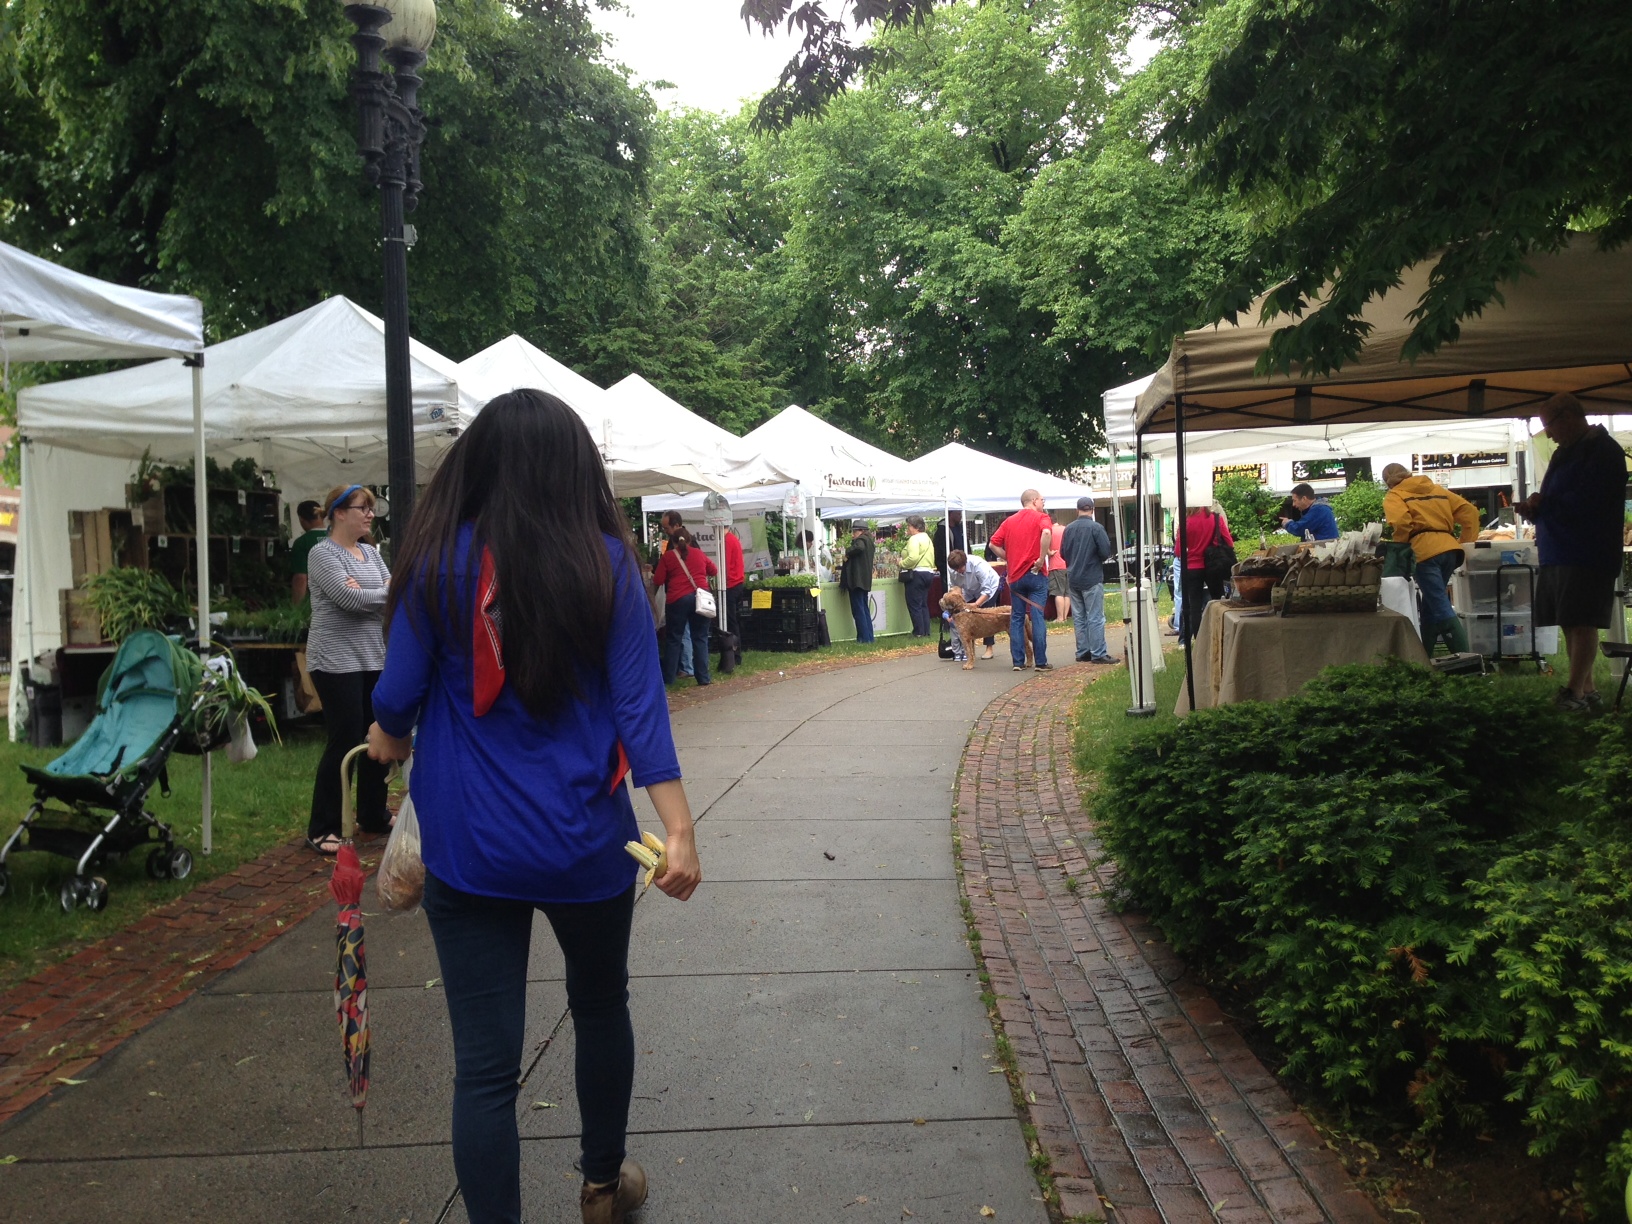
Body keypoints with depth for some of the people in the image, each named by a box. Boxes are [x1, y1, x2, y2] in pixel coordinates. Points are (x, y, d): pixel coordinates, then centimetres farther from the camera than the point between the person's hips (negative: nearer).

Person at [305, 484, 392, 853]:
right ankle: (321, 829, 6)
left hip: (375, 659, 7)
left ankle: (373, 815, 25)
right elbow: (350, 600, -20)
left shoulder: (370, 552, 13)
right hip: (337, 663, -7)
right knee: (345, 742, -5)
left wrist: (366, 590, -16)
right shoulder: (322, 553, -8)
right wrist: (386, 592, -5)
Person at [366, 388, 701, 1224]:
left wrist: (389, 739, 22)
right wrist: (678, 829, -10)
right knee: (601, 1008, 25)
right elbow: (639, 703, -11)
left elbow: (399, 694, 0)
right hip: (586, 842, 2)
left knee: (486, 1063, 5)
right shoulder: (605, 563, -6)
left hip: (469, 849, -1)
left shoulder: (439, 561, -7)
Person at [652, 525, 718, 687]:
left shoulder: (667, 556, 4)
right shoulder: (699, 553, 13)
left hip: (677, 600, -2)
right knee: (700, 638, 6)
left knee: (674, 638, 8)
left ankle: (668, 678, 12)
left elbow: (657, 581, 4)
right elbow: (714, 570, 25)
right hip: (700, 598, 2)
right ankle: (703, 679, 2)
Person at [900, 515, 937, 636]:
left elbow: (913, 558, -24)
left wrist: (902, 564, -9)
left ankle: (919, 632, -4)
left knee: (914, 605, -4)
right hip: (928, 572, 10)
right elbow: (928, 558, 16)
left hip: (916, 573, -10)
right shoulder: (927, 539, 18)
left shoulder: (914, 539, -12)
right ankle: (926, 631, 13)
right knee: (923, 604, 13)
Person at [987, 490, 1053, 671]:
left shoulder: (1009, 521, 12)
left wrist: (1010, 559, 10)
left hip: (1015, 576, 4)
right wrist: (1041, 558, -18)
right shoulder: (1041, 518, -3)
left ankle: (1018, 662, 7)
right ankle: (1041, 662, -2)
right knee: (1037, 617, -2)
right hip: (1035, 574, -4)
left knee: (1016, 618, 8)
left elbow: (993, 544, 7)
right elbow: (1047, 533, -26)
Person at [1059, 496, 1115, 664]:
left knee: (1079, 618, 11)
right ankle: (1098, 654, -4)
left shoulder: (1068, 529, 2)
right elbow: (1106, 552, -14)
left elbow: (1063, 553, 7)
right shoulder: (1096, 528, -12)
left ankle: (1082, 652, 13)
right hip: (1092, 579, -5)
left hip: (1073, 579, 5)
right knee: (1095, 618, -3)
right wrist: (1097, 559, 8)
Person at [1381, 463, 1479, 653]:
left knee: (1441, 607, -10)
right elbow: (1469, 511, 19)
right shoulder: (1436, 489, 27)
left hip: (1426, 551, -7)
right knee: (1431, 604, 18)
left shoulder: (1394, 496, 9)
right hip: (1449, 547, 7)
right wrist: (1468, 543, 20)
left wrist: (1400, 546, 4)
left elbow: (1401, 522, -12)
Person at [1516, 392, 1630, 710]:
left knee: (1581, 624, -10)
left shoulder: (1603, 452, -10)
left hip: (1585, 556, -9)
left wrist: (1541, 503, -9)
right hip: (1557, 553, 9)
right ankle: (1587, 691, 14)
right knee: (1571, 624, 9)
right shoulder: (1565, 453, 20)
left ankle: (1575, 694, -12)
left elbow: (1585, 503, -21)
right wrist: (1536, 508, -2)